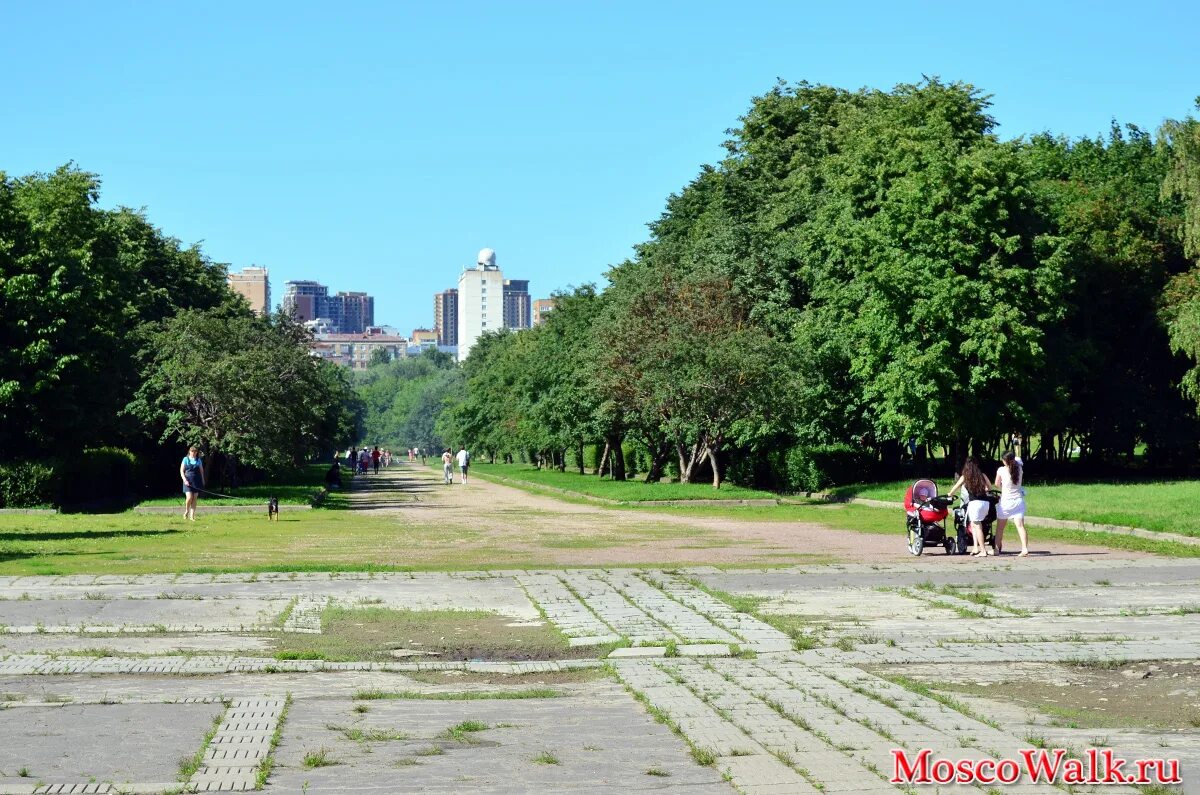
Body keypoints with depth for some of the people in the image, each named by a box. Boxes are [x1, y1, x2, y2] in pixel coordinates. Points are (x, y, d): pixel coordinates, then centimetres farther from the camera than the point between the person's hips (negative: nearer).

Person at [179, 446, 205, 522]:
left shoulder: (198, 460, 10)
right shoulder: (186, 459, 3)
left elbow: (201, 471, 15)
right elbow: (181, 471, 1)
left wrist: (203, 481, 9)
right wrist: (185, 480, -11)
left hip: (197, 481, 3)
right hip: (188, 481, -3)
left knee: (194, 499, 1)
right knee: (189, 497, -16)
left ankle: (192, 516, 6)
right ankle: (186, 511, 10)